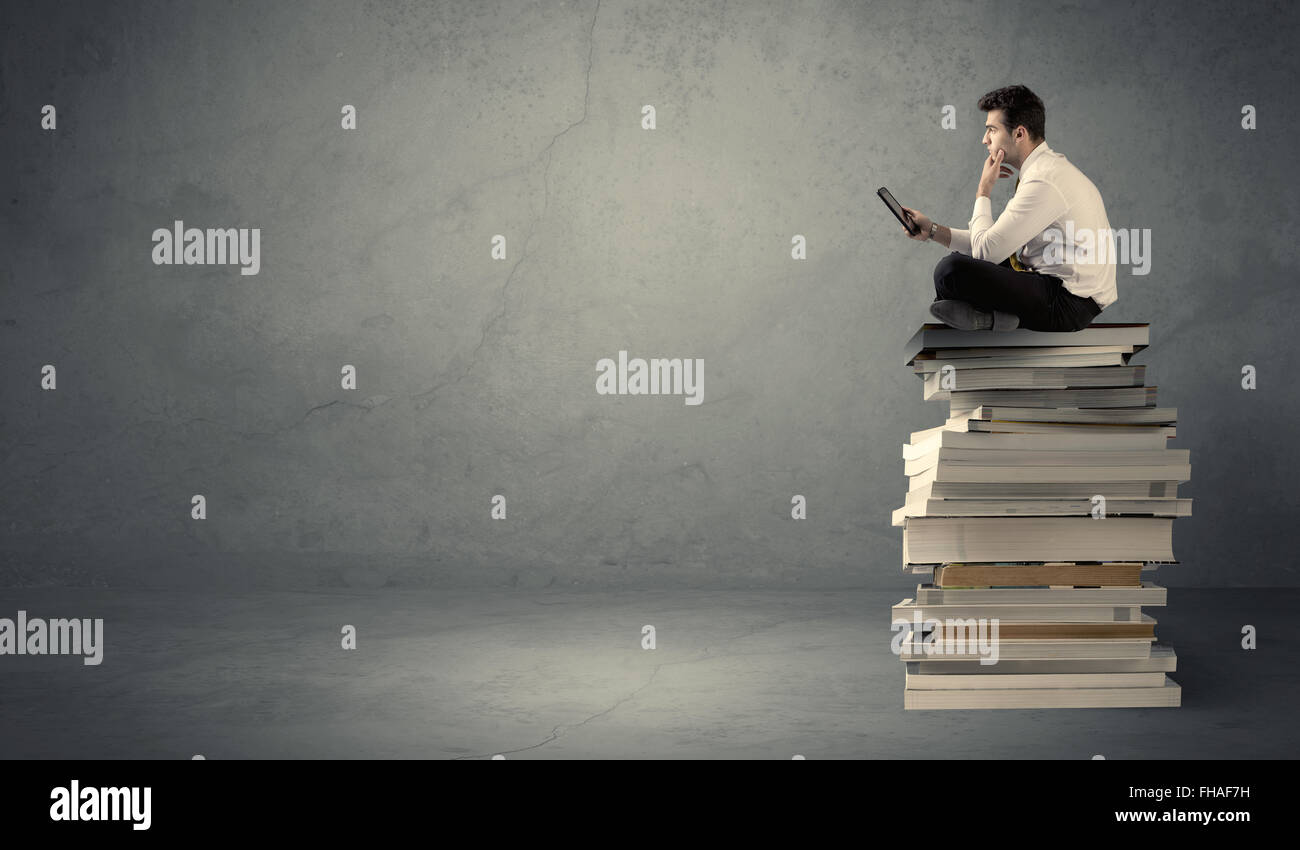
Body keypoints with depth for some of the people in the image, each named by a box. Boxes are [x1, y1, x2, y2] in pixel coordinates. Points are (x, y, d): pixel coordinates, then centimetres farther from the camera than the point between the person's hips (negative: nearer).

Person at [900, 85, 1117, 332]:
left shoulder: (1044, 182, -19)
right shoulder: (1047, 166, 14)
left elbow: (986, 250, -17)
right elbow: (996, 244, 18)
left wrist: (984, 189, -5)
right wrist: (933, 231, 12)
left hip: (1068, 306, -11)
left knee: (951, 269, -25)